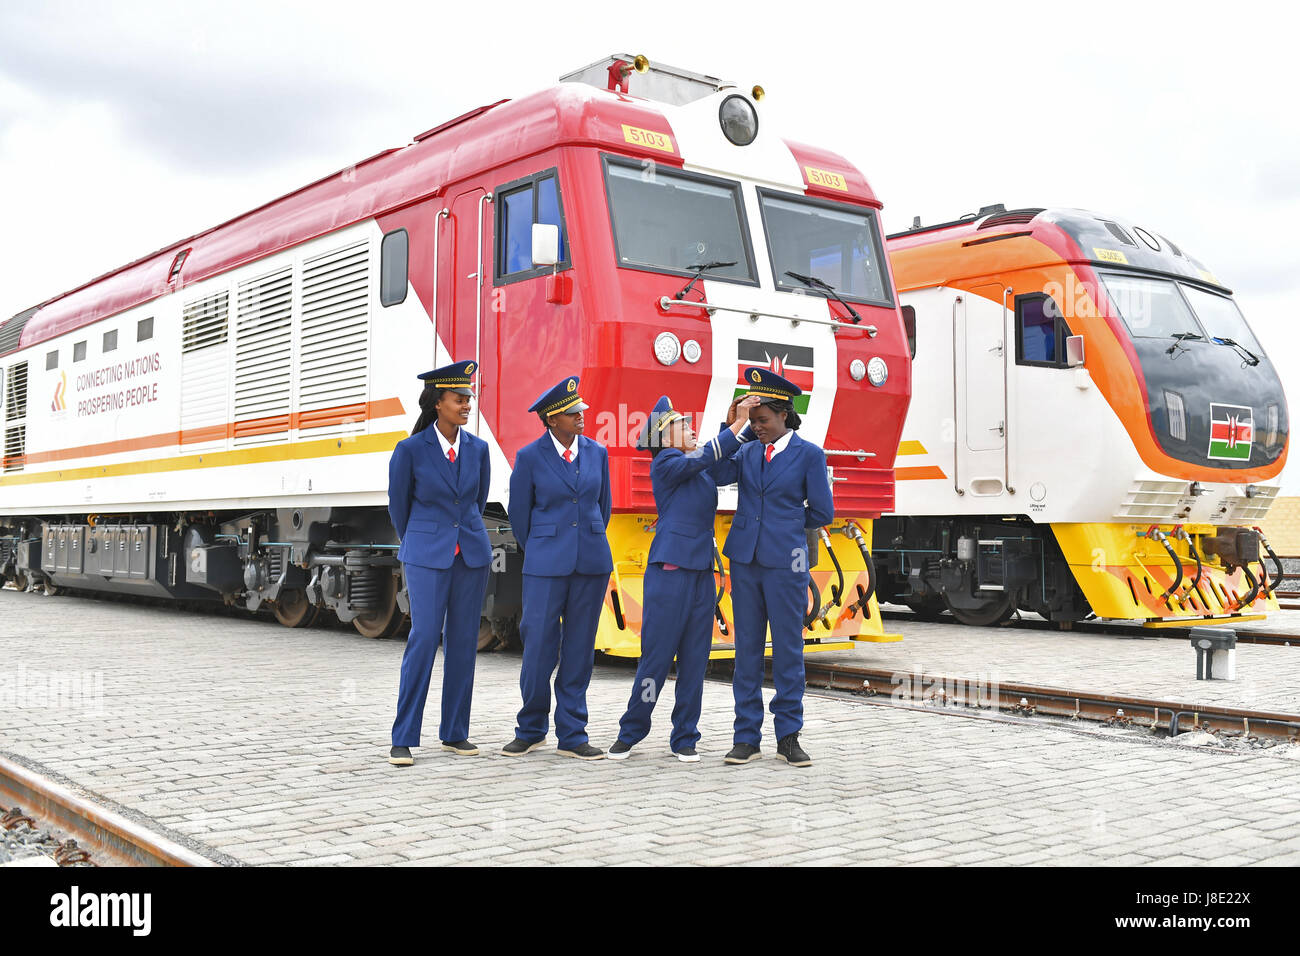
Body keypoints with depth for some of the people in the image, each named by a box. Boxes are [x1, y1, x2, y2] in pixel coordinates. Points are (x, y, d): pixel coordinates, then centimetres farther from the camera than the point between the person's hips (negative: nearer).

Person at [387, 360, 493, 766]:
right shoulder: (411, 450, -7)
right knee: (424, 639, -9)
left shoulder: (478, 448, 4)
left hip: (472, 553, 4)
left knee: (463, 642, 6)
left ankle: (455, 732, 16)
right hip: (426, 557, -4)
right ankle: (403, 739, -2)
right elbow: (398, 505, 6)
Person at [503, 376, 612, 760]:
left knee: (579, 649, 6)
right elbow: (519, 514, 6)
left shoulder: (597, 452, 7)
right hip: (546, 565, -3)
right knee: (538, 649, -1)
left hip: (591, 563, 3)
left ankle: (572, 735, 15)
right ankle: (530, 731, 18)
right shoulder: (530, 457, -3)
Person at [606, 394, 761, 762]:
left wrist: (754, 424, 4)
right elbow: (705, 458, -16)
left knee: (694, 659, 7)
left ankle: (684, 738, 15)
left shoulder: (699, 465, 17)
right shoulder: (665, 463, -5)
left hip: (701, 571, 7)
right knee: (657, 656, -2)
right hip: (669, 570, -7)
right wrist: (740, 421, -14)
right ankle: (630, 732, 13)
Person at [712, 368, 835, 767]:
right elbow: (717, 473, -6)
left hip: (785, 562, -4)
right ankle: (747, 738, 13)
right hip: (745, 558, 4)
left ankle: (788, 737, 12)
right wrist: (730, 426, -8)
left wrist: (784, 521, 11)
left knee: (788, 648, 2)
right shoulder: (748, 452, 10)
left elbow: (822, 513, -1)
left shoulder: (809, 454, -2)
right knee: (747, 648, 7)